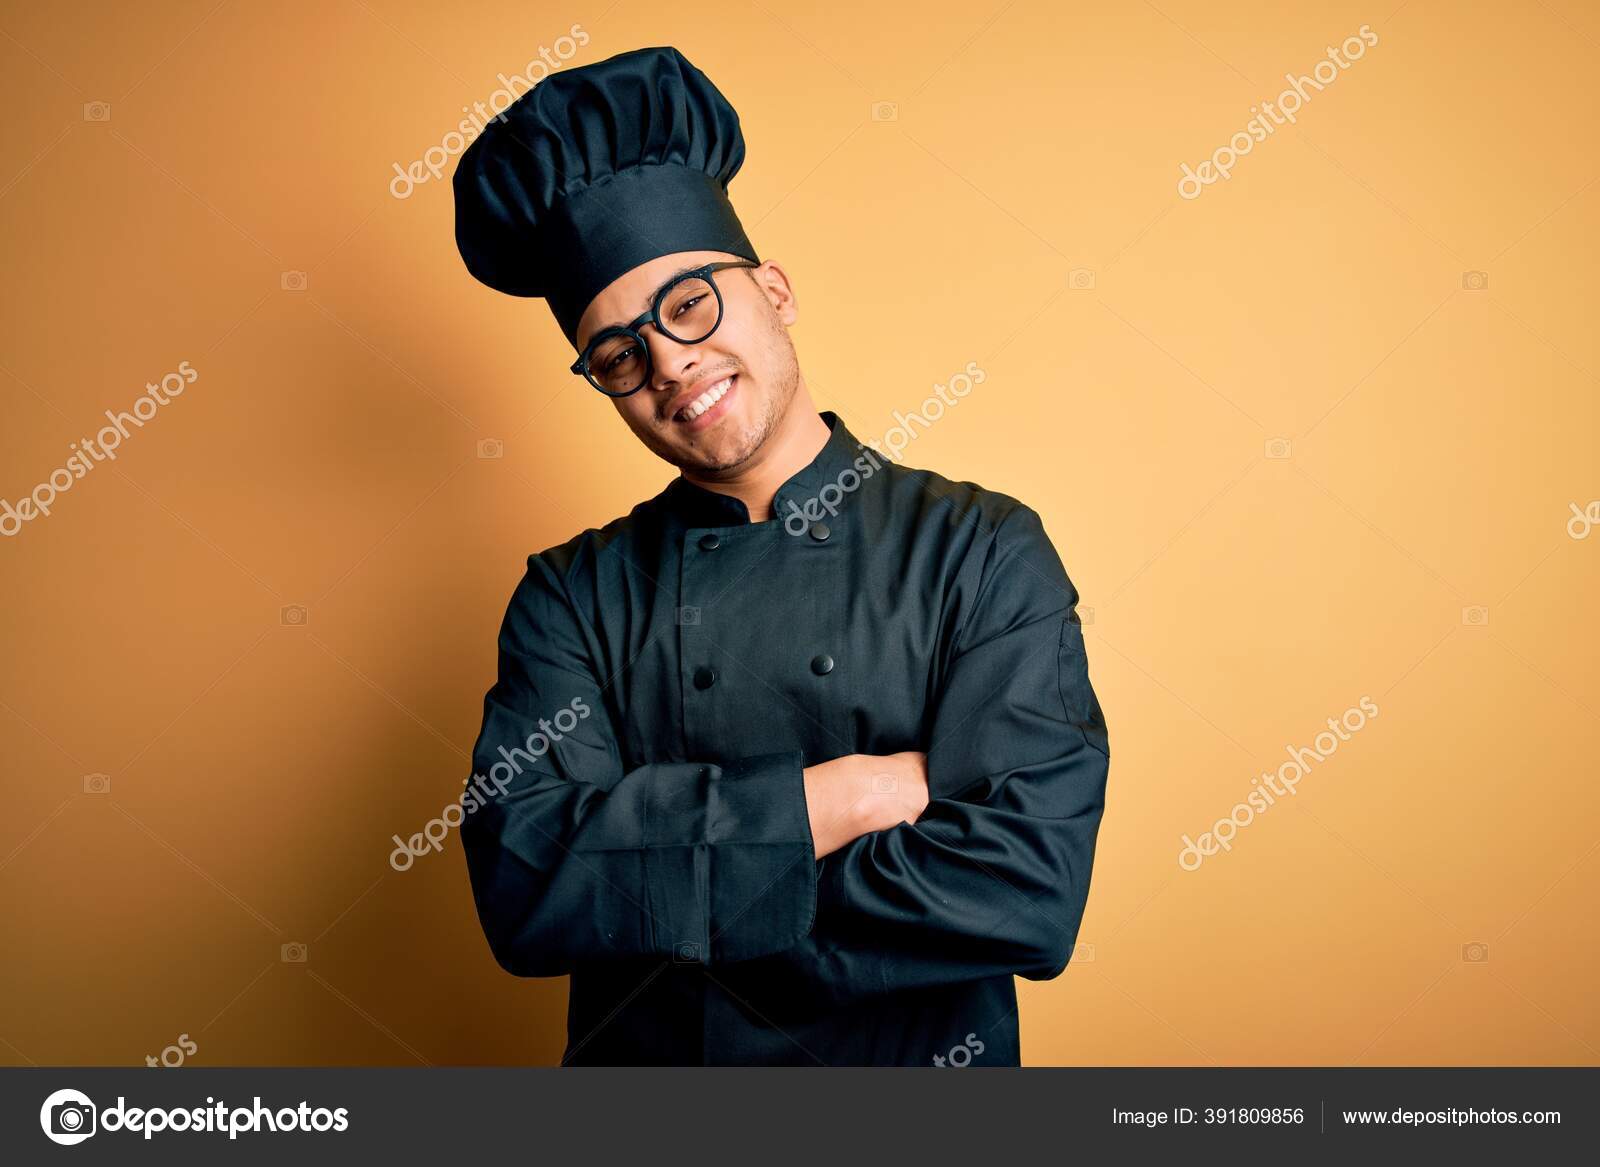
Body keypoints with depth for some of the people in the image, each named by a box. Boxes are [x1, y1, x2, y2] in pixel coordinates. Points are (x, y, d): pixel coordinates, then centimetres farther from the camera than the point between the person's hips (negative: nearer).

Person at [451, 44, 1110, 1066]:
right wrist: (858, 793, -23)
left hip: (918, 1061, -1)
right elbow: (523, 887, -19)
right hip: (633, 1061, 1)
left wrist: (652, 899, -20)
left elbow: (1032, 891, -23)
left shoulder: (983, 553, -13)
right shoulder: (574, 596, -7)